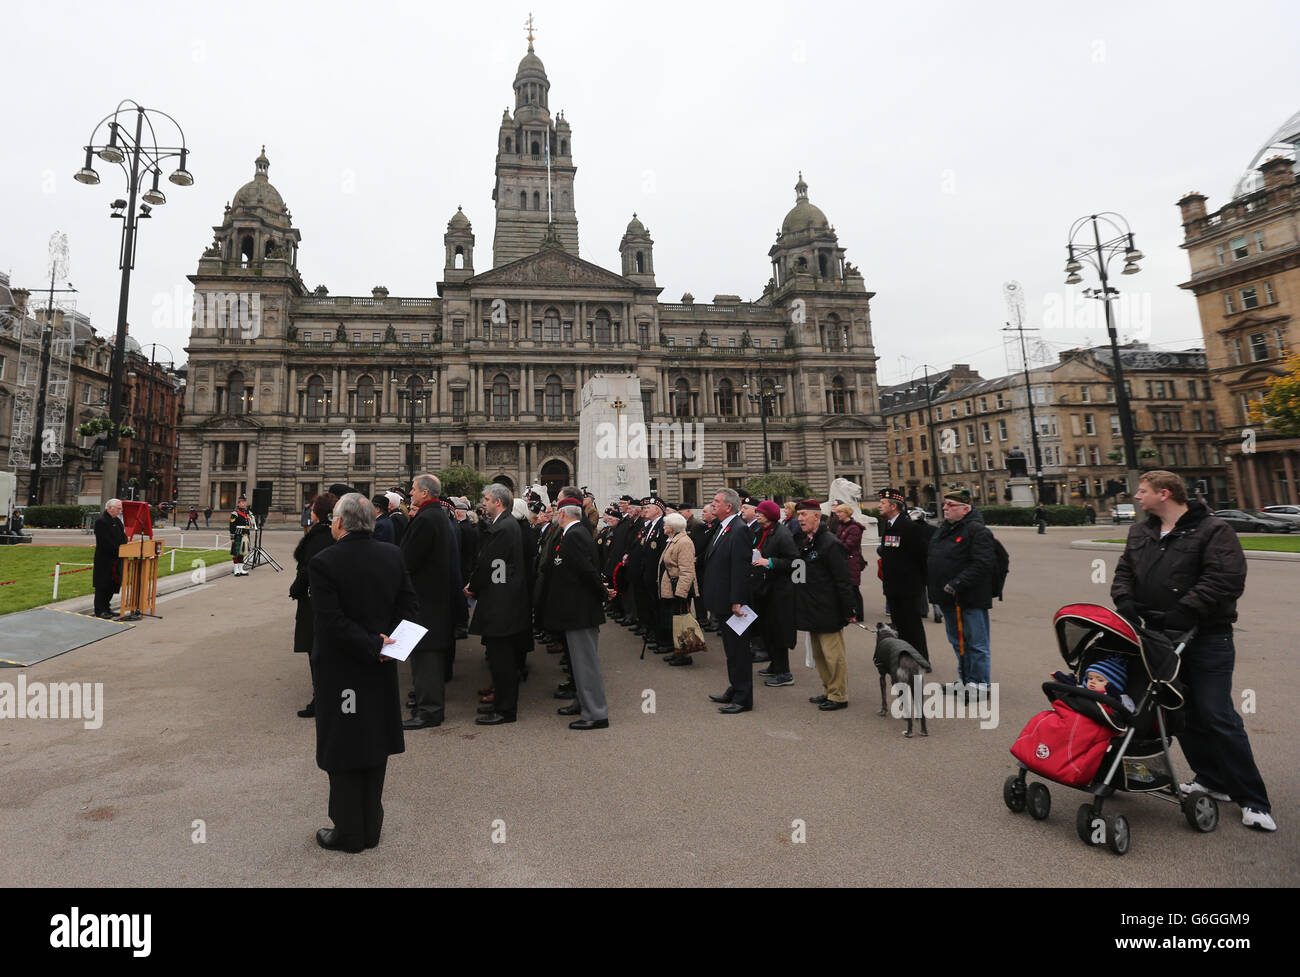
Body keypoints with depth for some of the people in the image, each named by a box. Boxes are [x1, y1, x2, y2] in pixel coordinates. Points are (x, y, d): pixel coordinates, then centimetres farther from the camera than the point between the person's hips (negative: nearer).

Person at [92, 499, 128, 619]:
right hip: (105, 560, -9)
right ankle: (99, 611, 8)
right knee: (102, 586, 0)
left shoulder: (117, 520, 14)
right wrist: (118, 550, -20)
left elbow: (123, 536, 16)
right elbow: (105, 542, -21)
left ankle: (105, 608, 25)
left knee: (113, 584, 14)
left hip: (116, 559, 9)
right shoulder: (101, 521, -14)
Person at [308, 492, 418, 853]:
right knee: (374, 745, 17)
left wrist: (373, 647, -14)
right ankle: (371, 826, 31)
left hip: (341, 671, -5)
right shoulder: (392, 556, -3)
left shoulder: (323, 562, -18)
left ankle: (349, 833, 25)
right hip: (381, 672, 5)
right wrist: (384, 639, -4)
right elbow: (409, 602, 1)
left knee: (343, 750, 10)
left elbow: (332, 621, -22)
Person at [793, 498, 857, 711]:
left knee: (833, 655, 2)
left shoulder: (830, 543, -16)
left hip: (827, 611, -9)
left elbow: (843, 580, -17)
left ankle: (839, 696, 16)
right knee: (818, 654, 18)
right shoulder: (803, 541, 9)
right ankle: (828, 691, 32)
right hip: (812, 611, 9)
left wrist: (848, 611, -16)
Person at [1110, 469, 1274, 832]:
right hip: (1162, 638, 6)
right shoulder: (1140, 531, 10)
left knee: (1217, 717, -3)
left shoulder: (1213, 530, -10)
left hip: (1206, 639, -6)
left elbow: (1226, 580, -19)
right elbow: (1125, 570, 11)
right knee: (1183, 714, 13)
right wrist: (1125, 600, -8)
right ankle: (1211, 779, 29)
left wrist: (1186, 611, -25)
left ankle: (1253, 799, 11)